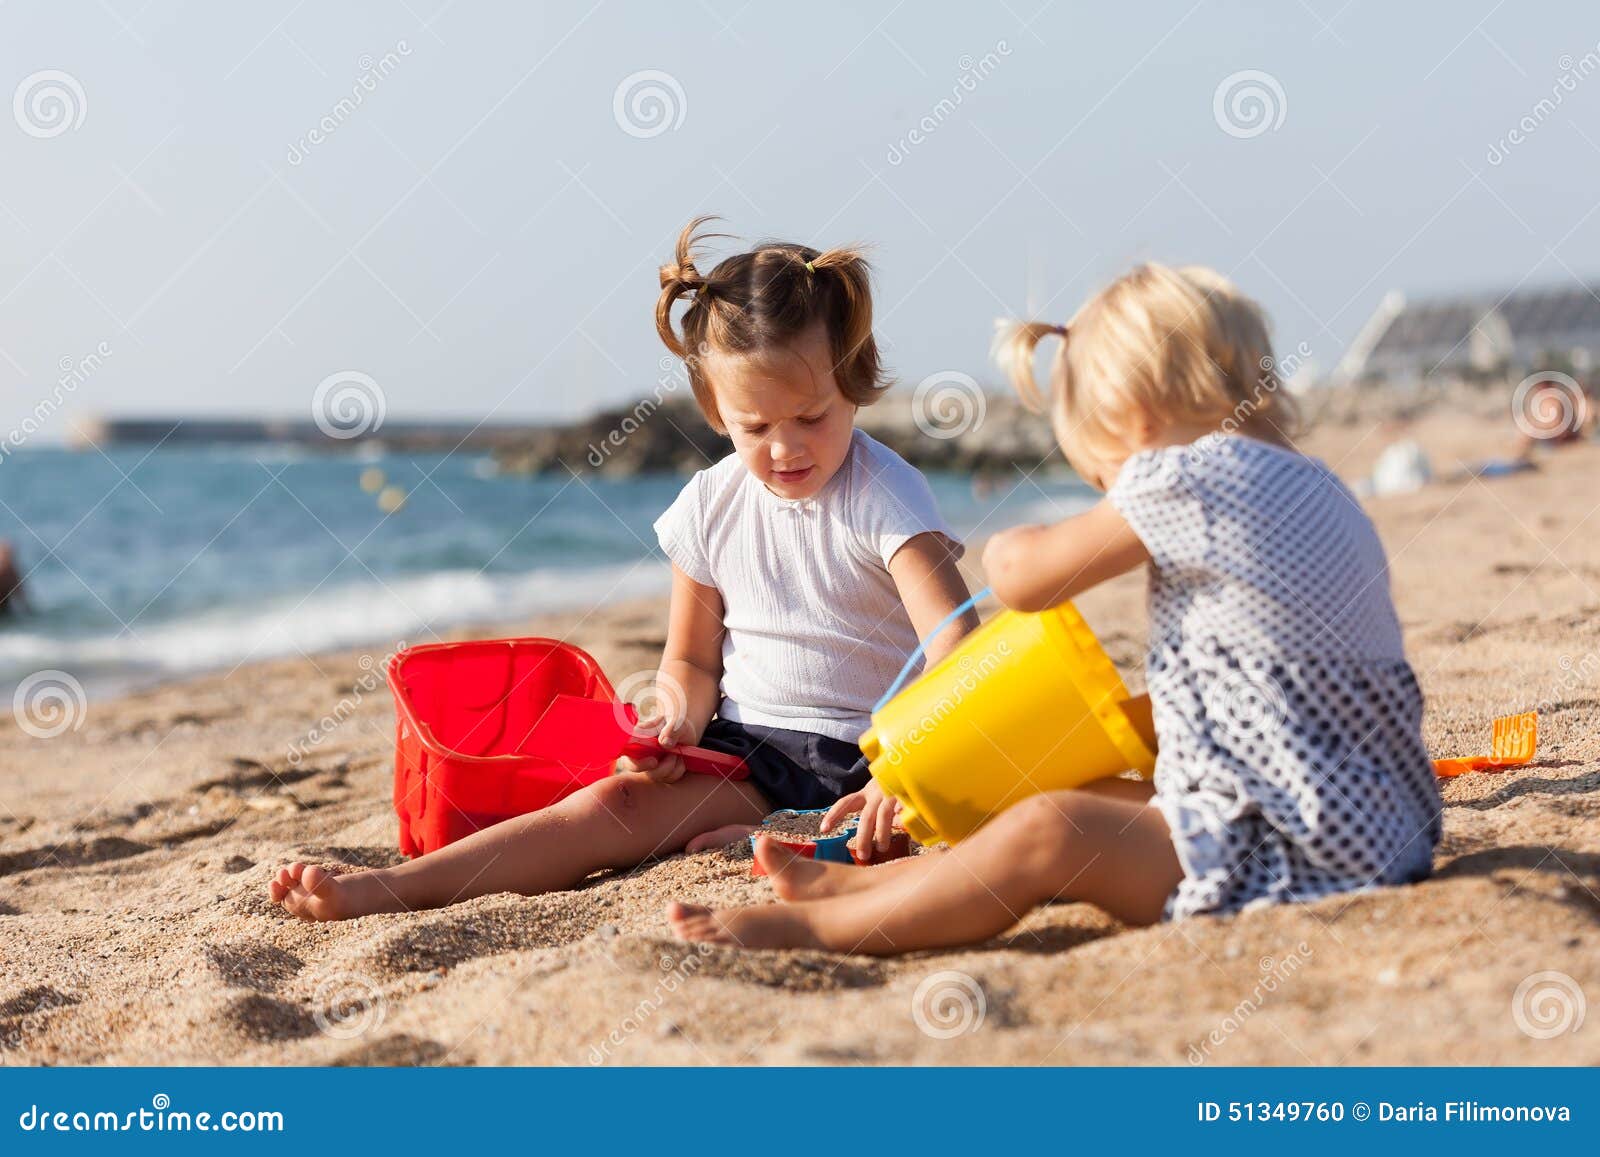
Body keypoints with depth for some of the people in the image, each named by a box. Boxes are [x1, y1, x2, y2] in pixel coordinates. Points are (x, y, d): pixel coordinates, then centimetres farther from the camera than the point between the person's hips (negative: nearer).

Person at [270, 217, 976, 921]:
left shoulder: (886, 495, -10)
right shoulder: (712, 505, 5)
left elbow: (956, 643, -21)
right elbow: (690, 659, 15)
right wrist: (682, 716, -9)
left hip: (866, 753, -1)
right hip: (745, 748, 2)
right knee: (618, 802, -20)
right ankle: (386, 889, -28)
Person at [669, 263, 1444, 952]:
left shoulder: (1191, 477, -15)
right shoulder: (1312, 487, 15)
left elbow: (1021, 574, -8)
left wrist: (1005, 547, 14)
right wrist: (1146, 714, 22)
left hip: (1303, 853, -10)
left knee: (1044, 834, -16)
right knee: (1096, 804, 19)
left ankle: (812, 923, -6)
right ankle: (858, 880, 24)